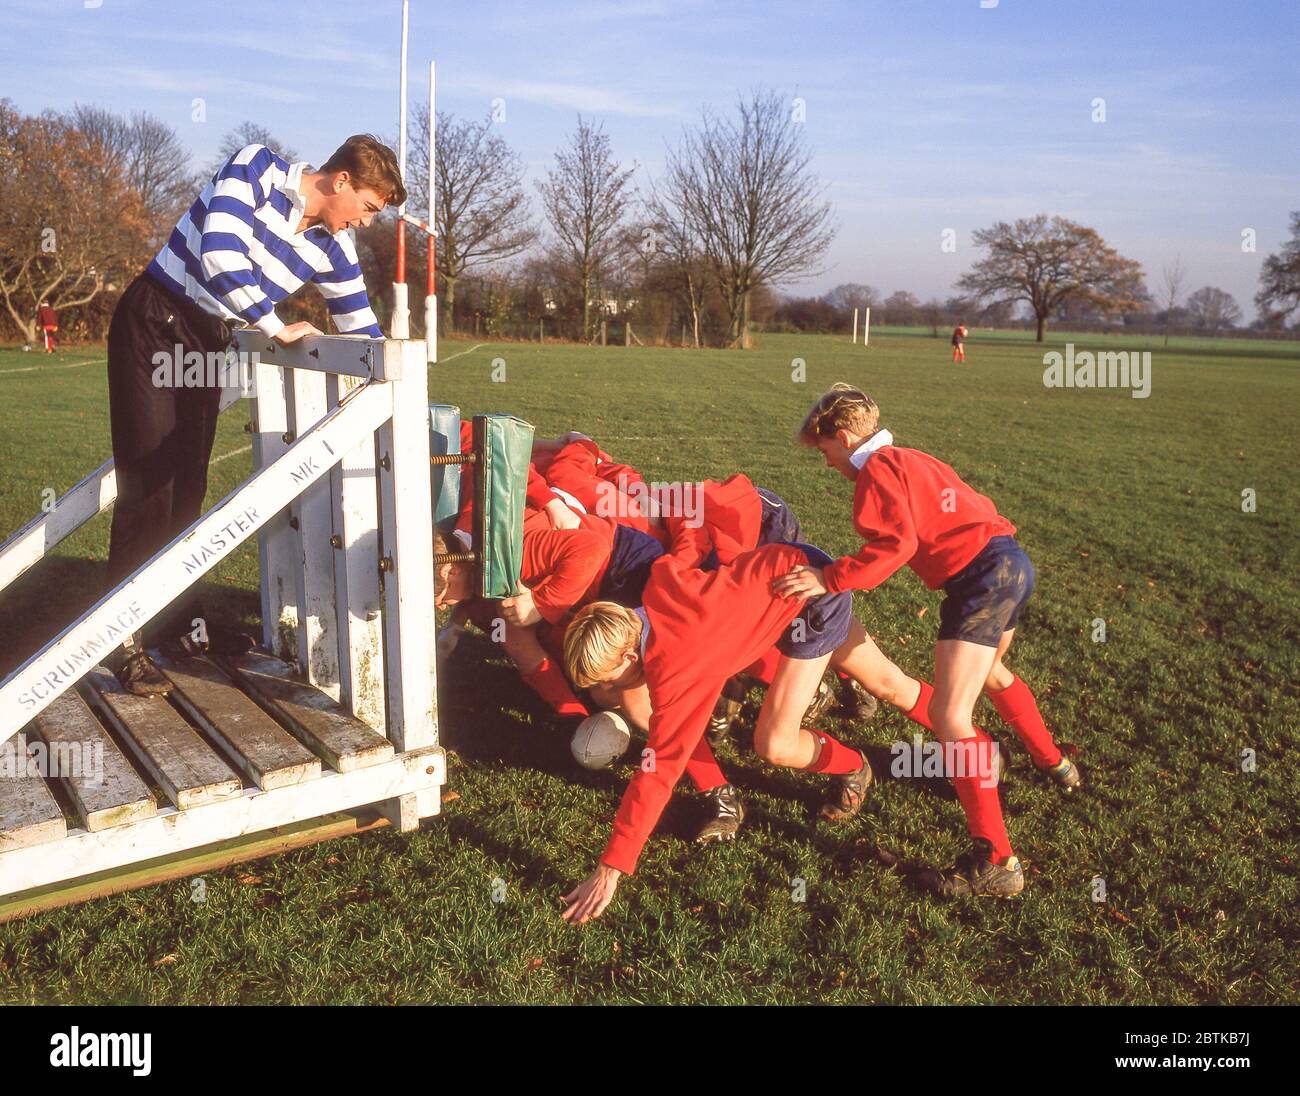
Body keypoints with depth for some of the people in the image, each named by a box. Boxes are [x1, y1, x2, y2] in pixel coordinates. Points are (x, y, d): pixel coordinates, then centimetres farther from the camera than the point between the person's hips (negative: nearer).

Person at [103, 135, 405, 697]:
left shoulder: (333, 249, 0)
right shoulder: (257, 168, -16)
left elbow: (364, 336, 5)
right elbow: (221, 257, -29)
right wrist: (277, 328, -22)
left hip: (207, 343, 6)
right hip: (153, 326, -6)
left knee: (188, 484, 8)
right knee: (148, 479, -9)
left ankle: (178, 618, 20)